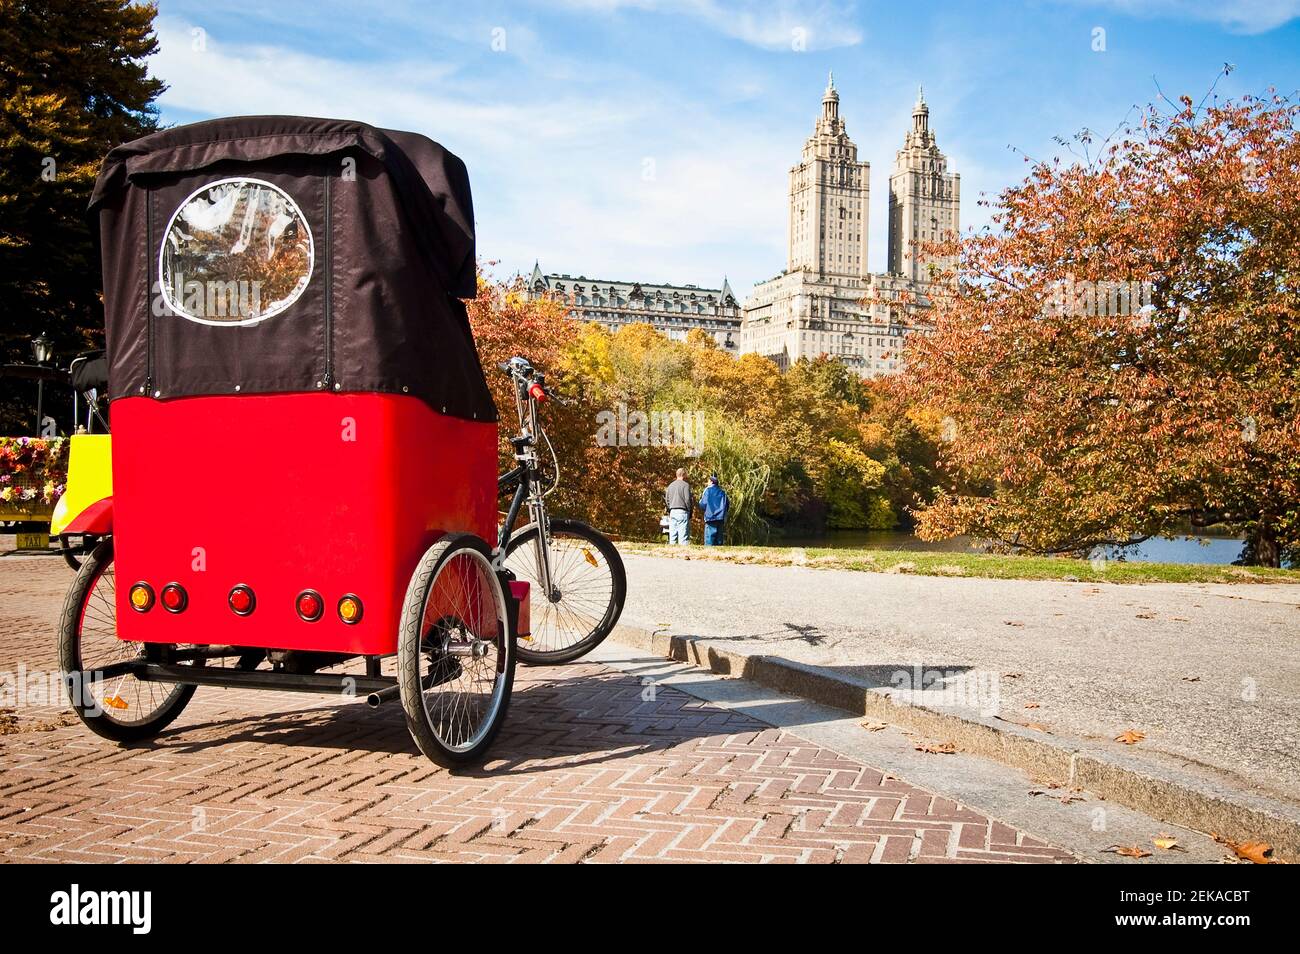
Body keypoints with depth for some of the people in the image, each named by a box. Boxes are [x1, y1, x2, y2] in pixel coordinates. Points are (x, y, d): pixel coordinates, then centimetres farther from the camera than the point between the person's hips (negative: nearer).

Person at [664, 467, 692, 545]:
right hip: (682, 512, -6)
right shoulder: (685, 485, -6)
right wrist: (689, 510, -1)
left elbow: (667, 500, 14)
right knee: (683, 535, -8)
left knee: (672, 535, 7)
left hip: (672, 511, 6)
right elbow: (687, 499, -11)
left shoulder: (670, 485, 14)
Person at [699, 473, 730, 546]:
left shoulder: (708, 490, -3)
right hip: (721, 519, 5)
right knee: (719, 539, 8)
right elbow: (728, 505, 13)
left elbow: (703, 504, -8)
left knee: (709, 540, -6)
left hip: (711, 518, -5)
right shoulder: (722, 492, 12)